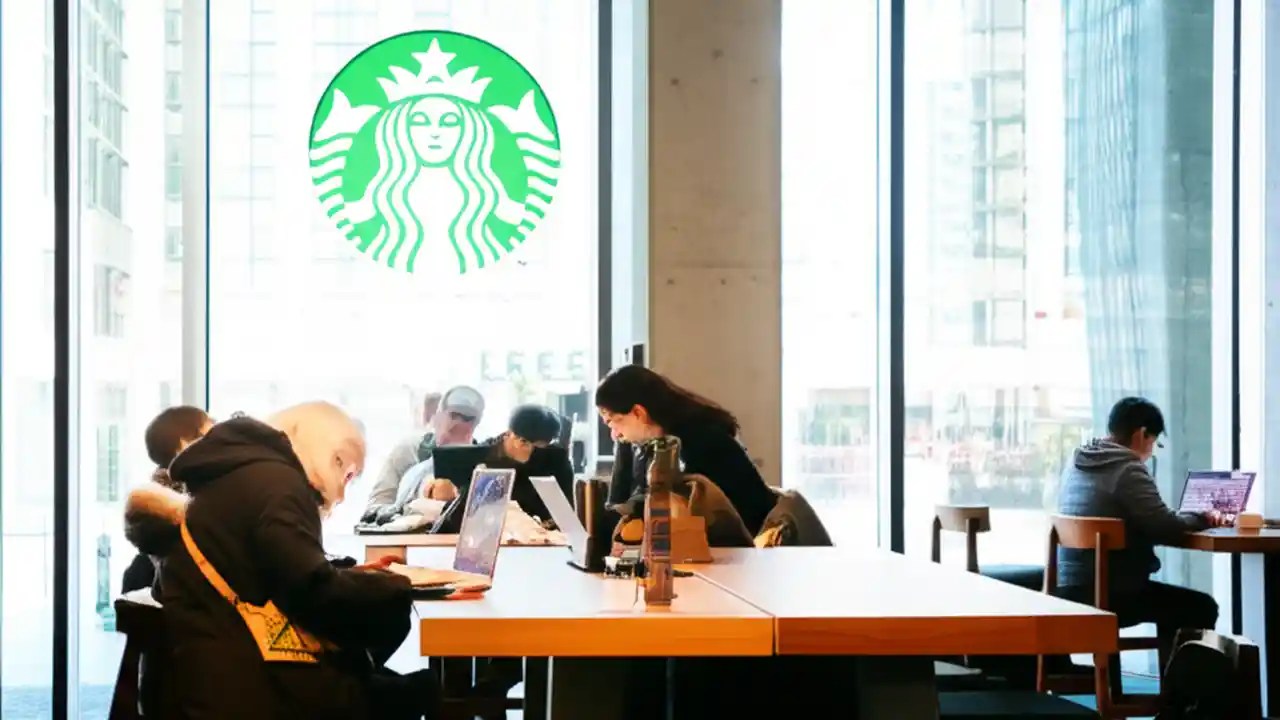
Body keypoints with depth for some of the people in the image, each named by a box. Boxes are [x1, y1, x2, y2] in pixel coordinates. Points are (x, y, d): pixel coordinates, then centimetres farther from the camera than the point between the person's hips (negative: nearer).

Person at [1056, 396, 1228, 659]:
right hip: (1108, 594, -9)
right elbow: (1166, 527, -19)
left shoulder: (1075, 465, 12)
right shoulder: (1128, 470, -14)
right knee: (1202, 607, 7)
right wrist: (1202, 518, 2)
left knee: (1174, 602, 29)